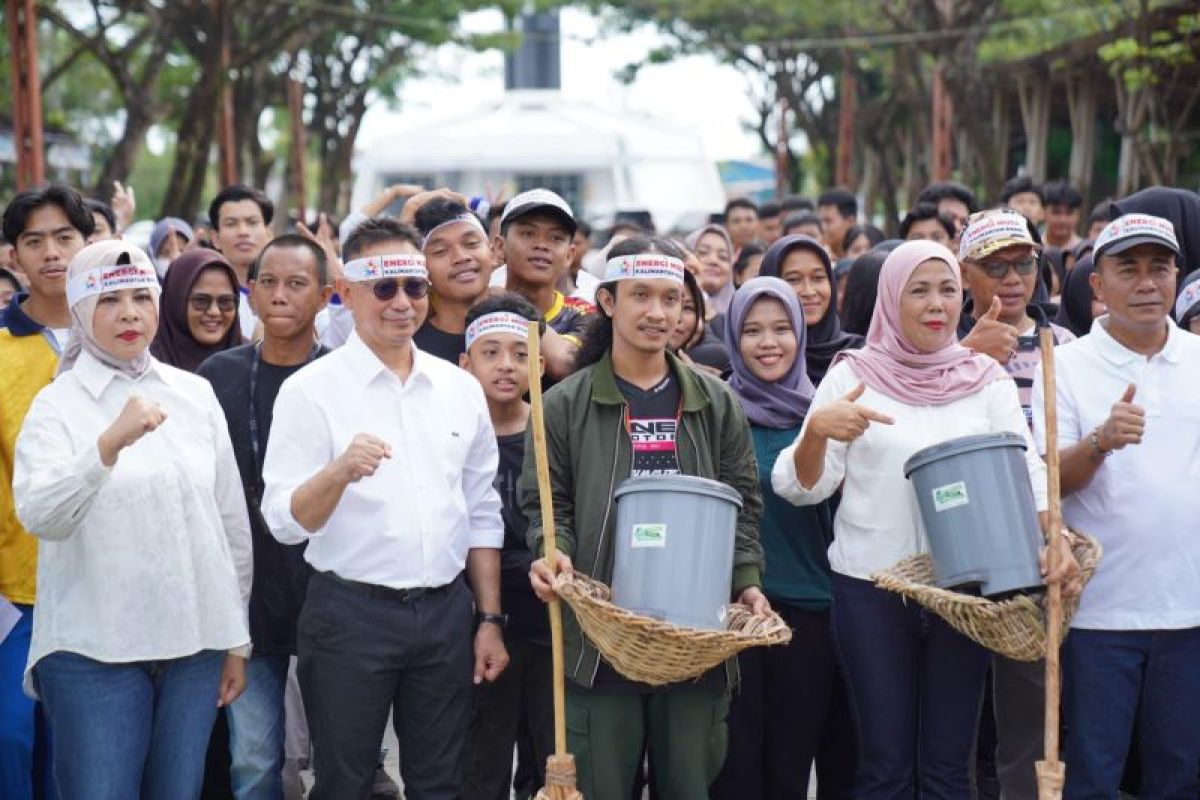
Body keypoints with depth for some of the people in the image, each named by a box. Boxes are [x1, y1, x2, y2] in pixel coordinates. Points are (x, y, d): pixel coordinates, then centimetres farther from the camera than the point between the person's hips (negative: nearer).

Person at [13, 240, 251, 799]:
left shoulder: (194, 394, 8)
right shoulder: (57, 405, -2)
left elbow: (231, 518, 13)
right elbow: (39, 515, -19)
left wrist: (237, 638, 13)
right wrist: (111, 442, -34)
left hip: (196, 643, 3)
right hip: (96, 648, -3)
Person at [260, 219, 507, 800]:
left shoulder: (460, 389, 8)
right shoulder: (310, 390, -6)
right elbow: (284, 521, -11)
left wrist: (490, 620, 9)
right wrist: (340, 471, -29)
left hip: (446, 614, 4)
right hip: (351, 614, -4)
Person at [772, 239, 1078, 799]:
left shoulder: (987, 381, 6)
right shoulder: (853, 377, 0)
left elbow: (1025, 468, -2)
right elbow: (802, 488, -2)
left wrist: (1055, 536, -21)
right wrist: (817, 429, -22)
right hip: (870, 587, -2)